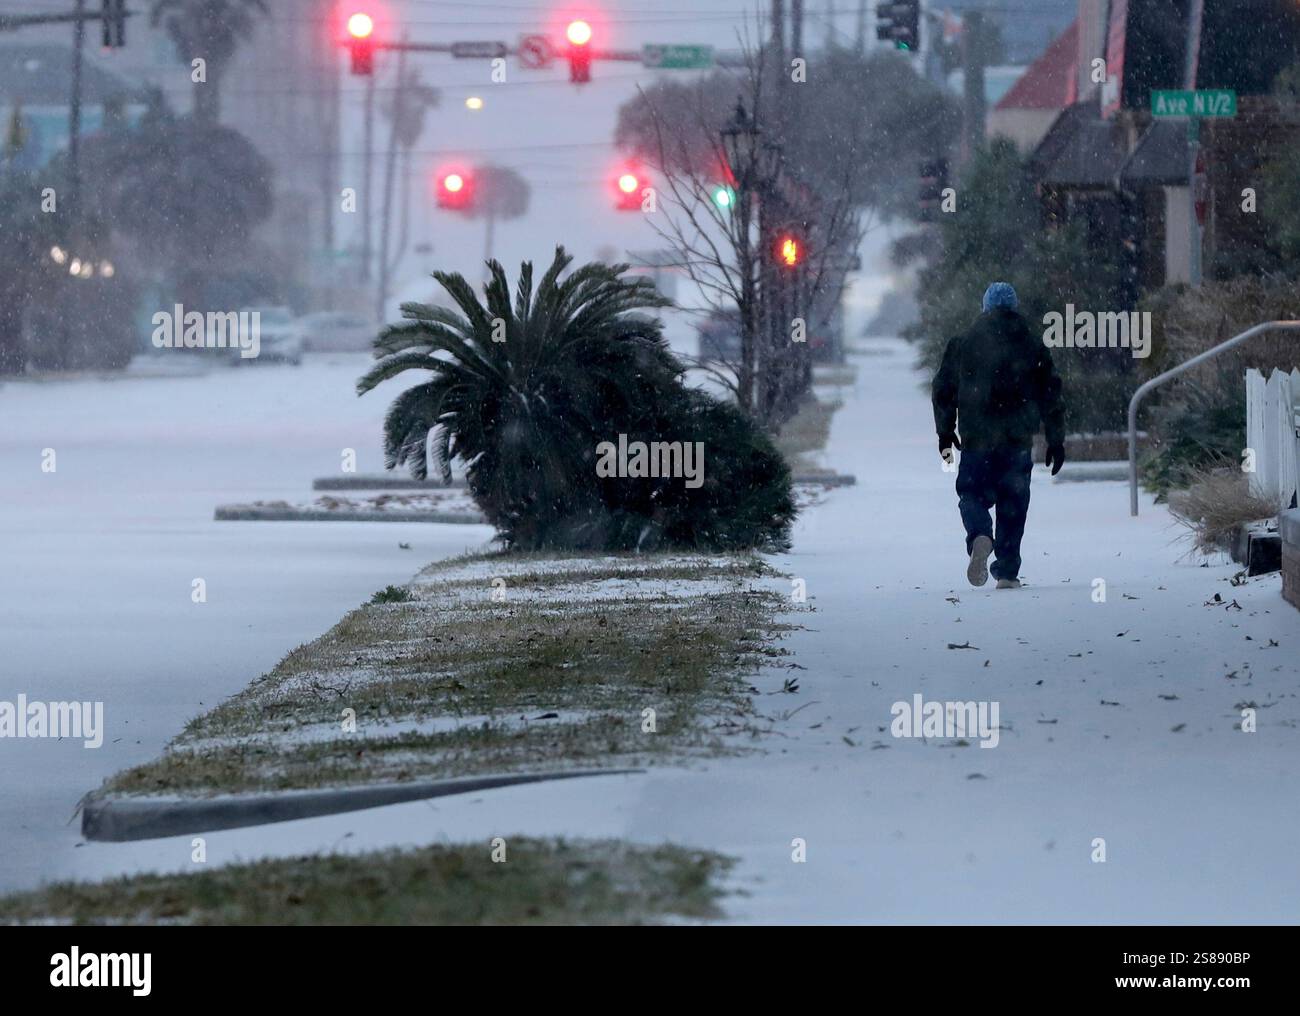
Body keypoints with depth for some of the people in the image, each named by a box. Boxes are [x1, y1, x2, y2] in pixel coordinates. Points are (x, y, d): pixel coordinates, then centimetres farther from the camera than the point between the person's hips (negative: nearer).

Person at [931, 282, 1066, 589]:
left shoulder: (962, 345, 4)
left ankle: (980, 537, -25)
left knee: (973, 495, 7)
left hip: (977, 439, 0)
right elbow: (1050, 396, 5)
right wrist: (1056, 440, 11)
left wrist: (945, 433, 19)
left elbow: (943, 391, 8)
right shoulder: (1033, 347, 4)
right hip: (1018, 439, 0)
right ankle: (1007, 572, 4)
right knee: (1013, 503, 8)